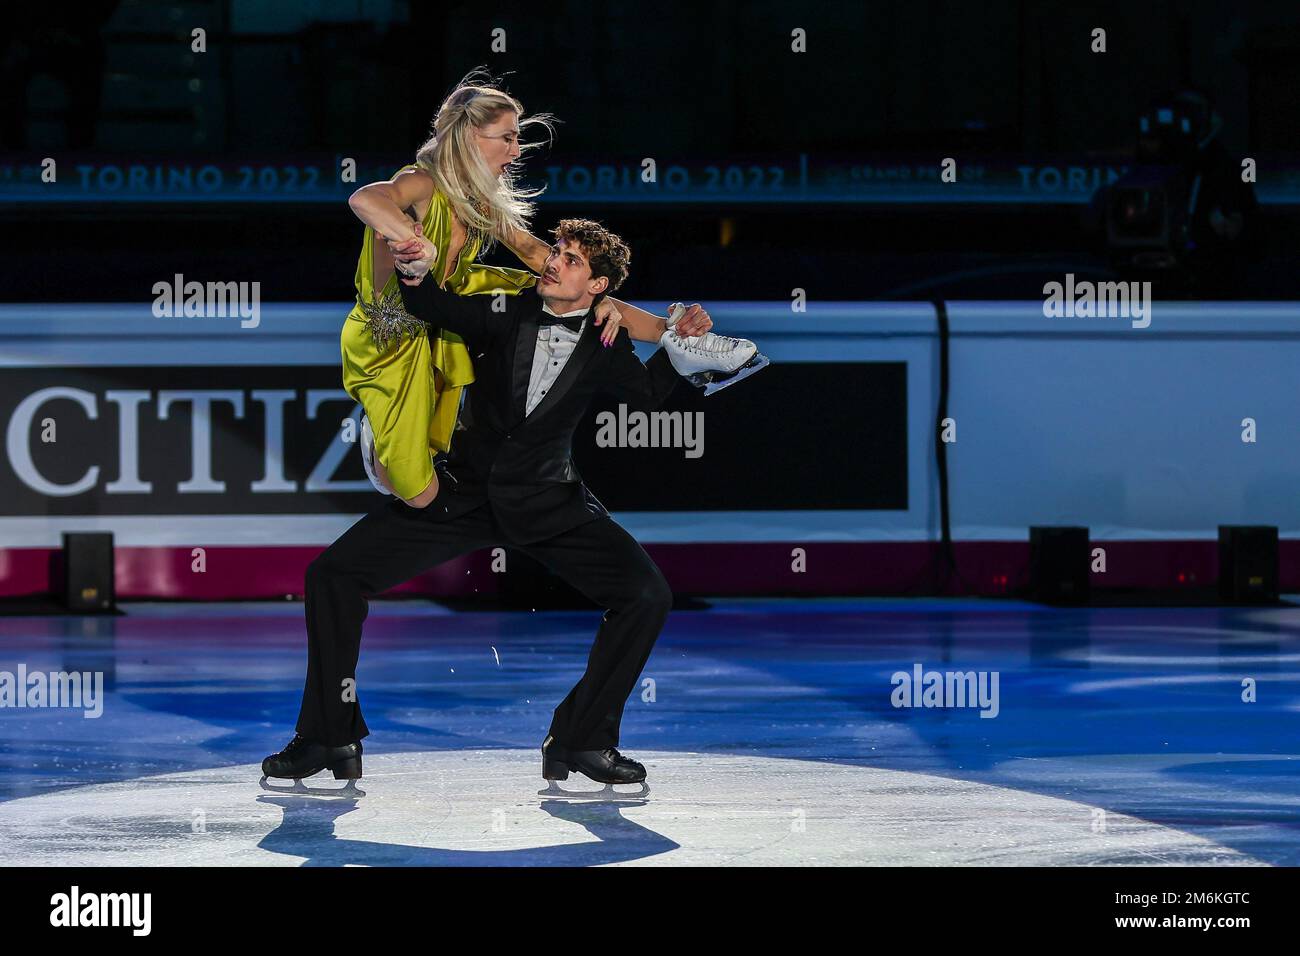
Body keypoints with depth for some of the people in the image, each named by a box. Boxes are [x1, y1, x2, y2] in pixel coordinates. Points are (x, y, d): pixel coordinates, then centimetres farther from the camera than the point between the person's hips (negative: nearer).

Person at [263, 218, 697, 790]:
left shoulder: (605, 346, -4)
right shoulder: (504, 315, -7)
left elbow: (647, 394, 15)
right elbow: (429, 306, -20)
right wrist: (419, 270, -43)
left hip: (545, 501, 0)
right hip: (462, 491, 0)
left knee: (648, 596, -19)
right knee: (333, 575, -12)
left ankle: (580, 741, -5)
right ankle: (331, 738, 0)